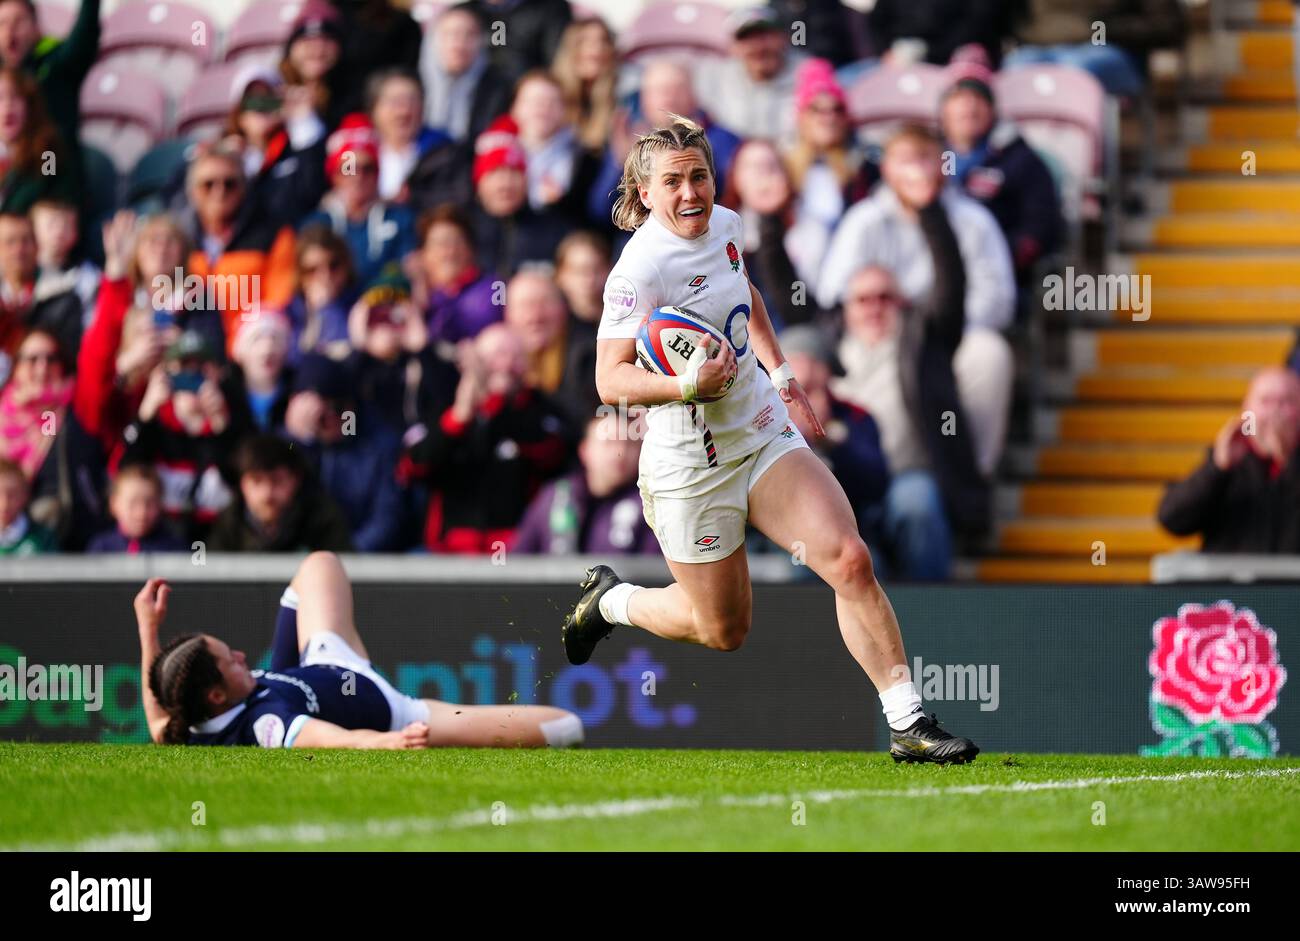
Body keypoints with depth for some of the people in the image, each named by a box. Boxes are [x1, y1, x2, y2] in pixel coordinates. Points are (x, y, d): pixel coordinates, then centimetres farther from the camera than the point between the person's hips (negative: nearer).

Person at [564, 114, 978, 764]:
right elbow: (610, 380, -21)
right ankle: (609, 600, 37)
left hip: (765, 435, 6)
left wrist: (783, 377, 22)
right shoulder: (640, 268, -20)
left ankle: (908, 723, -9)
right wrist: (687, 385, -35)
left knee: (849, 561, -13)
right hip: (690, 464, -6)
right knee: (722, 630, 7)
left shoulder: (724, 225, 3)